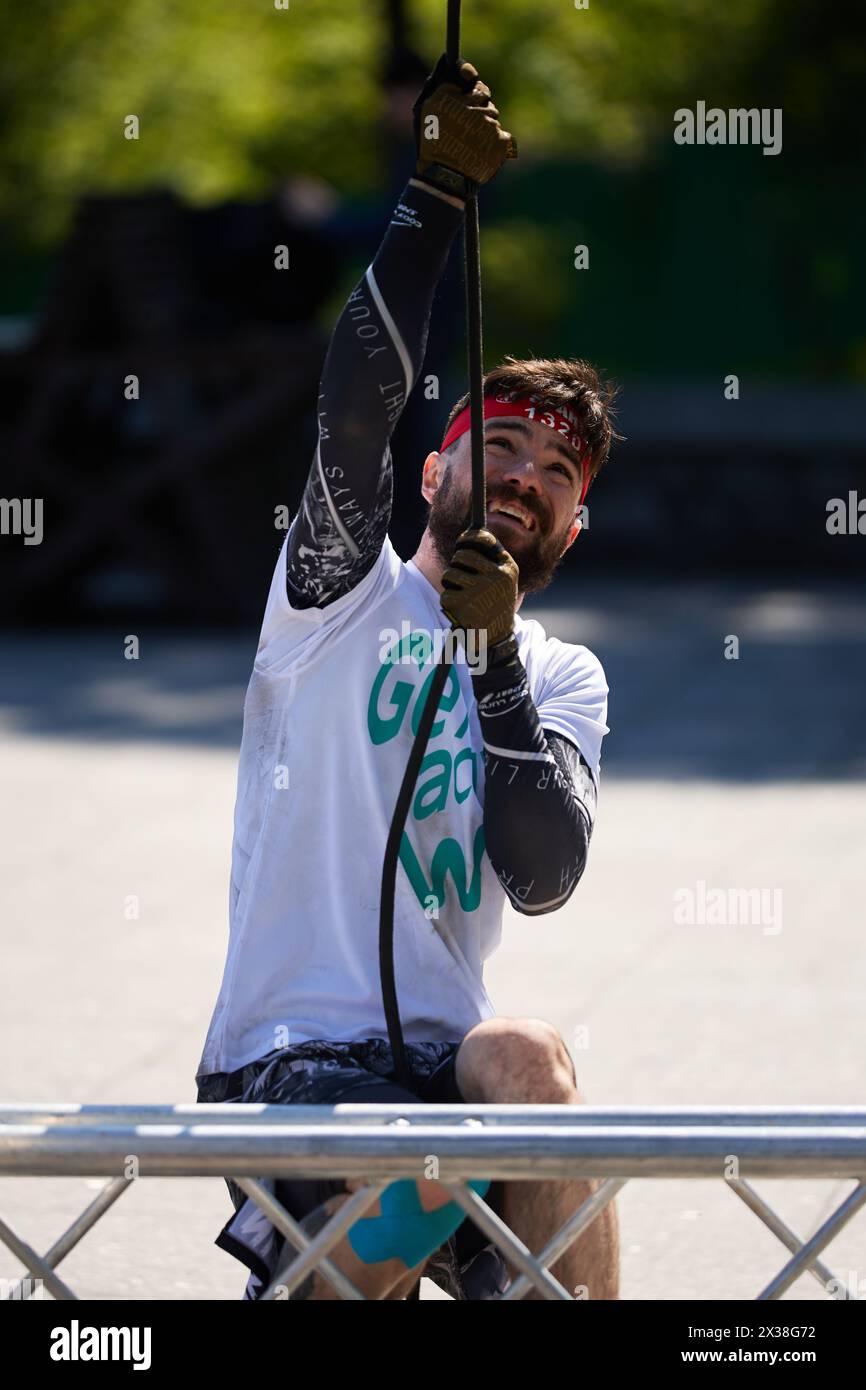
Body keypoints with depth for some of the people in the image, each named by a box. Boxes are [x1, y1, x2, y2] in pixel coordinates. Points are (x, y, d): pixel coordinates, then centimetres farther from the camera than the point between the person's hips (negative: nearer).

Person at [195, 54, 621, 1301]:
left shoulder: (565, 679, 17)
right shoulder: (351, 595, 8)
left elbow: (544, 879, -1)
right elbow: (357, 410, -12)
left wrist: (495, 655, -10)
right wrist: (435, 199, -21)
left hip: (434, 1050, 4)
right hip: (285, 1050, -4)